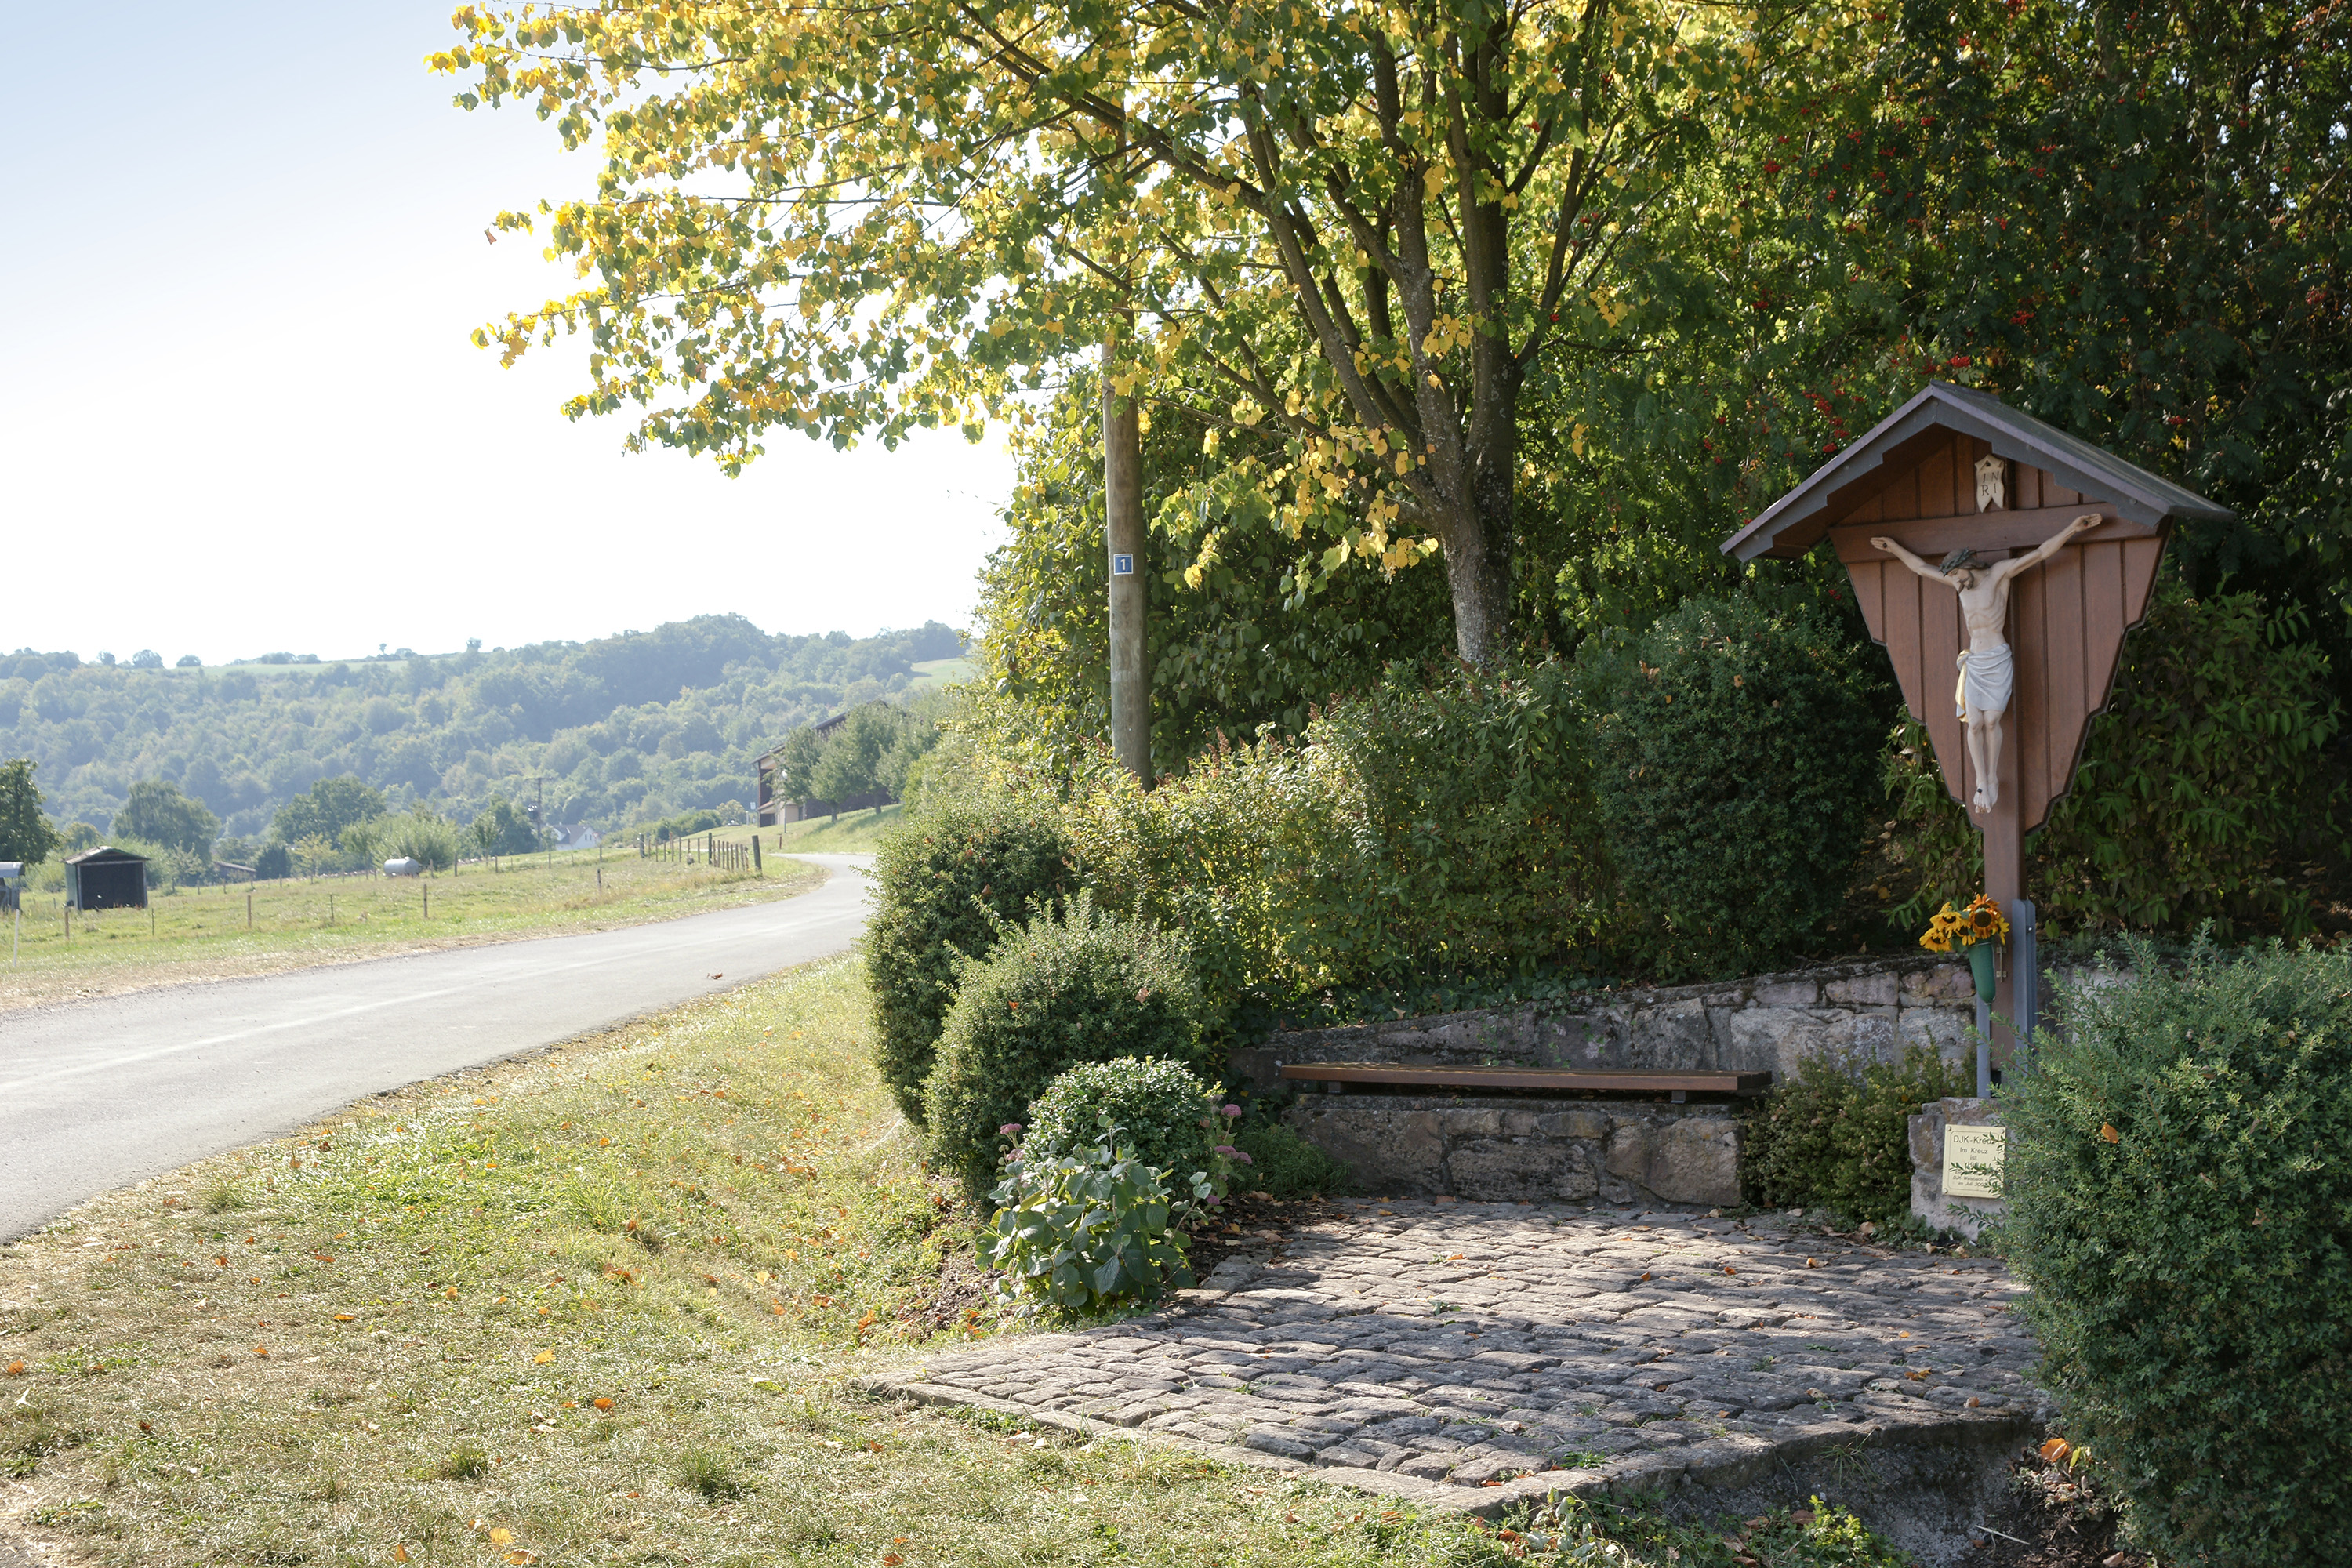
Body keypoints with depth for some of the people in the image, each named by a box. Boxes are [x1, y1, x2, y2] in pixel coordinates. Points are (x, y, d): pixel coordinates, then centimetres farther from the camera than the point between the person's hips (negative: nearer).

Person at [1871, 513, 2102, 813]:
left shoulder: (1999, 573, -3)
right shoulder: (1959, 583, 12)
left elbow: (2041, 552, -7)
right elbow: (1922, 567, 25)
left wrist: (2074, 527, -12)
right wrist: (1894, 548, 29)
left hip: (1998, 660, -4)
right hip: (1974, 662, 4)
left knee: (1991, 721, -9)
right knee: (1975, 724, -6)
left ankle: (1993, 780, 3)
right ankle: (1982, 785, -3)